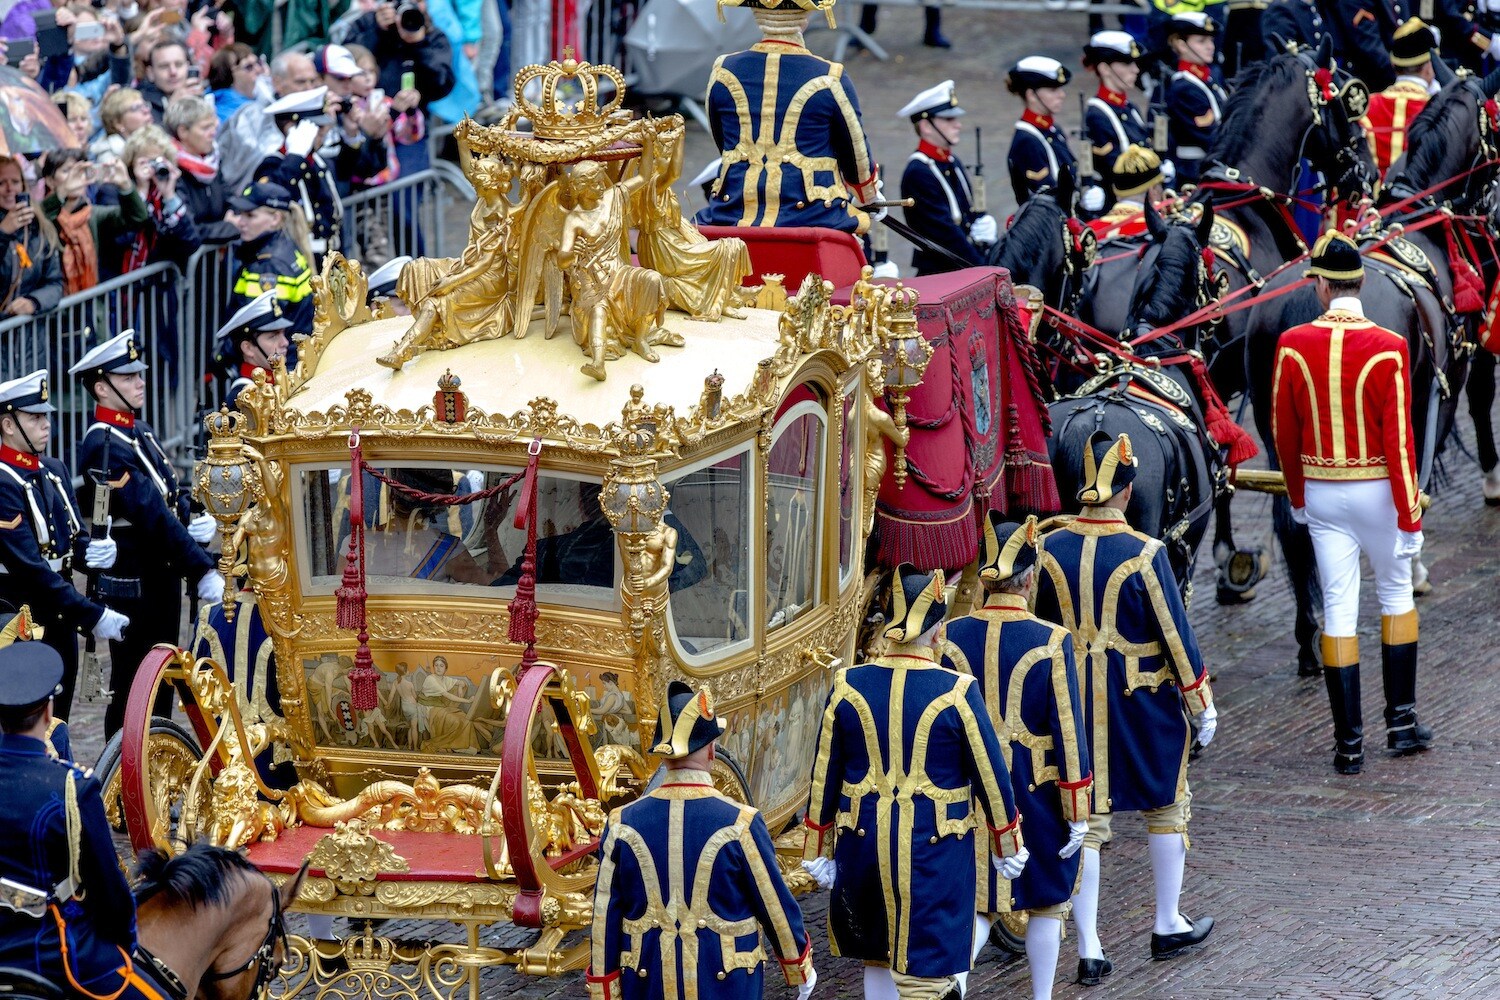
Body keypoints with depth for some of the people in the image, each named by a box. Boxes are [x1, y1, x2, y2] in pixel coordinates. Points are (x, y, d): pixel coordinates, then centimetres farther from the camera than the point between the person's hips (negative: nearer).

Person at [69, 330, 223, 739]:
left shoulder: (140, 432, 12)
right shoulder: (103, 445, -19)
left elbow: (170, 498, 16)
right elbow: (151, 513, -26)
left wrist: (196, 522, -8)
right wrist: (202, 570, -30)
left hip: (162, 578, 9)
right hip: (132, 585, -9)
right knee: (132, 690, -2)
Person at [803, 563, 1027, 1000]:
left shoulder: (848, 686, -4)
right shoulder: (957, 693, -11)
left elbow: (825, 777, 3)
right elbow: (990, 773, -3)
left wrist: (819, 850, 14)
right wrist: (1007, 845, 11)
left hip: (864, 846, 3)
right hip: (935, 851, -3)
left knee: (877, 960, 20)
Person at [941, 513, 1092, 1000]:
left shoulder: (952, 637, -6)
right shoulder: (1051, 642, -14)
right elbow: (1068, 732, -10)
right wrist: (1077, 811, -3)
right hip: (1038, 794, -2)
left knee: (975, 903, 9)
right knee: (1047, 902, 14)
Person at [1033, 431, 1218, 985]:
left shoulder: (1051, 549, -6)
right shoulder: (1144, 554, -17)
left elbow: (1039, 627, 4)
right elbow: (1176, 634, -11)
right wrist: (1202, 702, 1)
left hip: (1075, 698, 3)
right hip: (1144, 701, -3)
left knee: (1087, 821, 7)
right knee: (1167, 806, 18)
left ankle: (1088, 949, 5)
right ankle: (1168, 927, 28)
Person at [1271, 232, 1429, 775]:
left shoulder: (1293, 346, -7)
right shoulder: (1389, 349, -14)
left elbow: (1283, 430, 3)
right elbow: (1399, 439, -14)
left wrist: (1297, 495, 18)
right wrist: (1409, 516, -7)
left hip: (1321, 492, 2)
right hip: (1377, 488, -2)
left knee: (1338, 608, 5)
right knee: (1396, 591, 18)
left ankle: (1349, 743, 4)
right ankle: (1402, 722, 19)